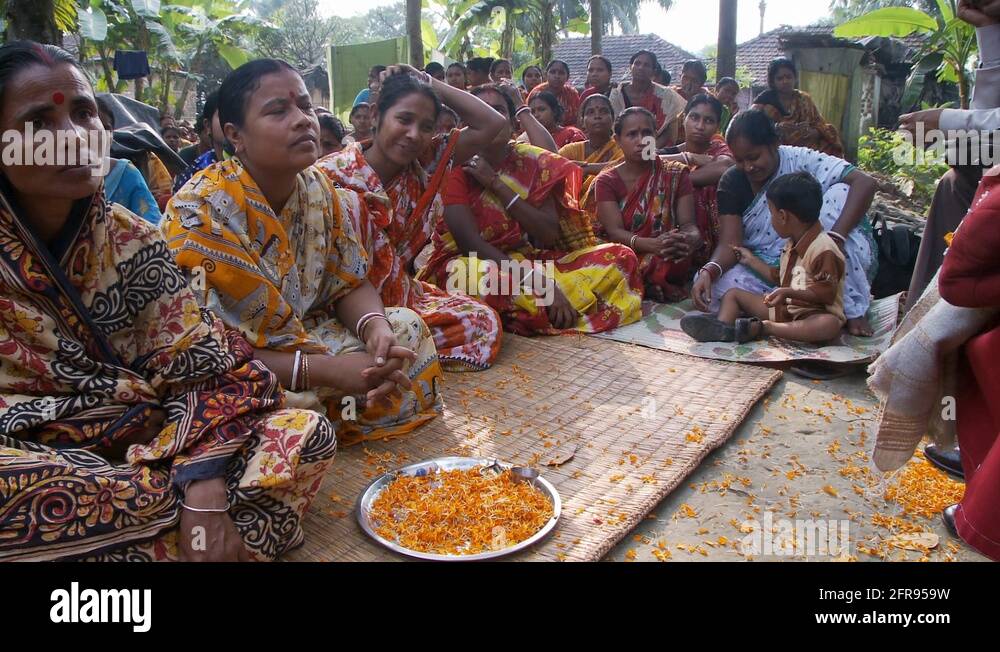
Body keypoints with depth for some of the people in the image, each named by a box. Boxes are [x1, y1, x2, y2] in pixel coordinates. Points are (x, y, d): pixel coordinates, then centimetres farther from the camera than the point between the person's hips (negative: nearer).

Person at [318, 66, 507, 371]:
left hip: (399, 291, 5)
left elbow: (490, 124, -2)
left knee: (483, 320, -16)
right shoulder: (332, 177, -15)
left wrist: (430, 83, -7)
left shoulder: (423, 165, 0)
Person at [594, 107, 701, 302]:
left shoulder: (676, 174, 7)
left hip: (666, 262, 0)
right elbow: (614, 231, -9)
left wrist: (691, 239, -29)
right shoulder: (606, 181, 5)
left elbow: (688, 224, -1)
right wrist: (654, 245, -29)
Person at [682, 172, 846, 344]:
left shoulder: (824, 250, -17)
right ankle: (721, 328, -31)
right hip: (784, 307, 8)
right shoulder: (793, 245, 13)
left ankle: (761, 328, -42)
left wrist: (789, 292, -32)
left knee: (830, 324, -43)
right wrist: (752, 261, 28)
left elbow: (826, 294, -22)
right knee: (733, 294, 1)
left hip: (813, 313, -8)